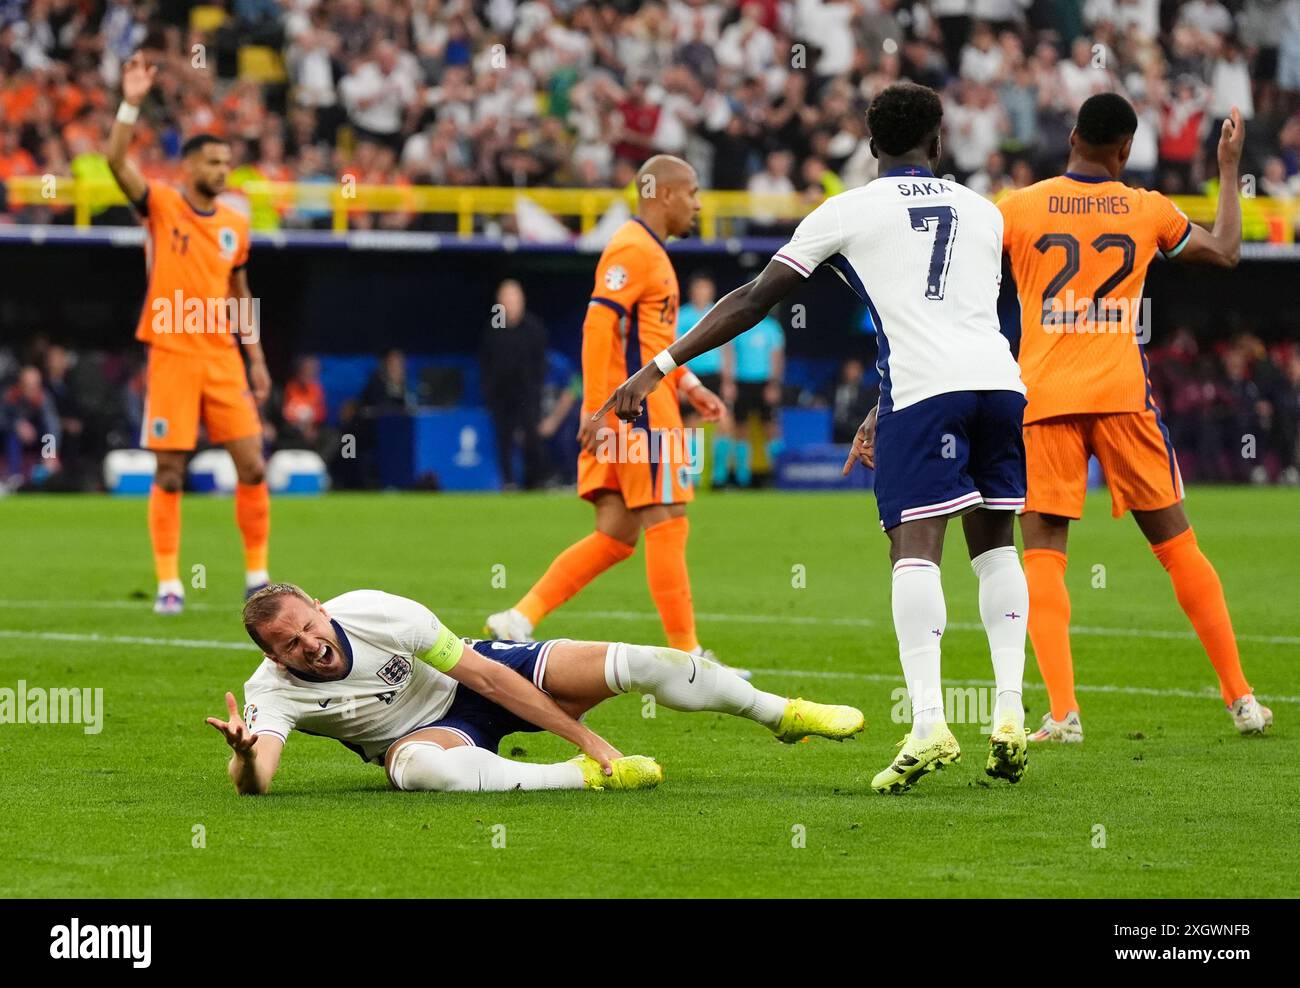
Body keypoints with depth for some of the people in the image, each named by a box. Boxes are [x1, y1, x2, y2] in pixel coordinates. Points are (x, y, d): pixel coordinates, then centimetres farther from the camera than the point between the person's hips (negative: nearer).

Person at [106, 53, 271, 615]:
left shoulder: (235, 225, 10)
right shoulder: (161, 206, -2)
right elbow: (116, 162, -18)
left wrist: (256, 357, 13)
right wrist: (131, 104, -27)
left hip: (223, 358, 4)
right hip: (172, 355, -4)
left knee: (252, 467, -2)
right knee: (170, 474, -2)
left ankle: (257, 575, 10)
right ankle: (168, 583, 5)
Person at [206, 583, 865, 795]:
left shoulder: (378, 616, -24)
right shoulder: (273, 692, -22)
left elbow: (487, 675, -19)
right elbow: (254, 784, -35)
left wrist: (588, 737, -17)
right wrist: (244, 755, -62)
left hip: (478, 680, 1)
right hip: (423, 731, -1)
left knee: (633, 663, -13)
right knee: (417, 769, -42)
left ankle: (781, 714, 9)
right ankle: (583, 777, -33)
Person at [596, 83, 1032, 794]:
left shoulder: (849, 211, 10)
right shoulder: (983, 213, 23)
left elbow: (754, 300, 9)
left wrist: (658, 367, 14)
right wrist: (884, 413, 39)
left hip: (923, 390, -4)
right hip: (999, 382, 4)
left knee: (914, 551, -9)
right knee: (995, 546, 17)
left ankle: (928, 723, -24)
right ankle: (1010, 716, 8)